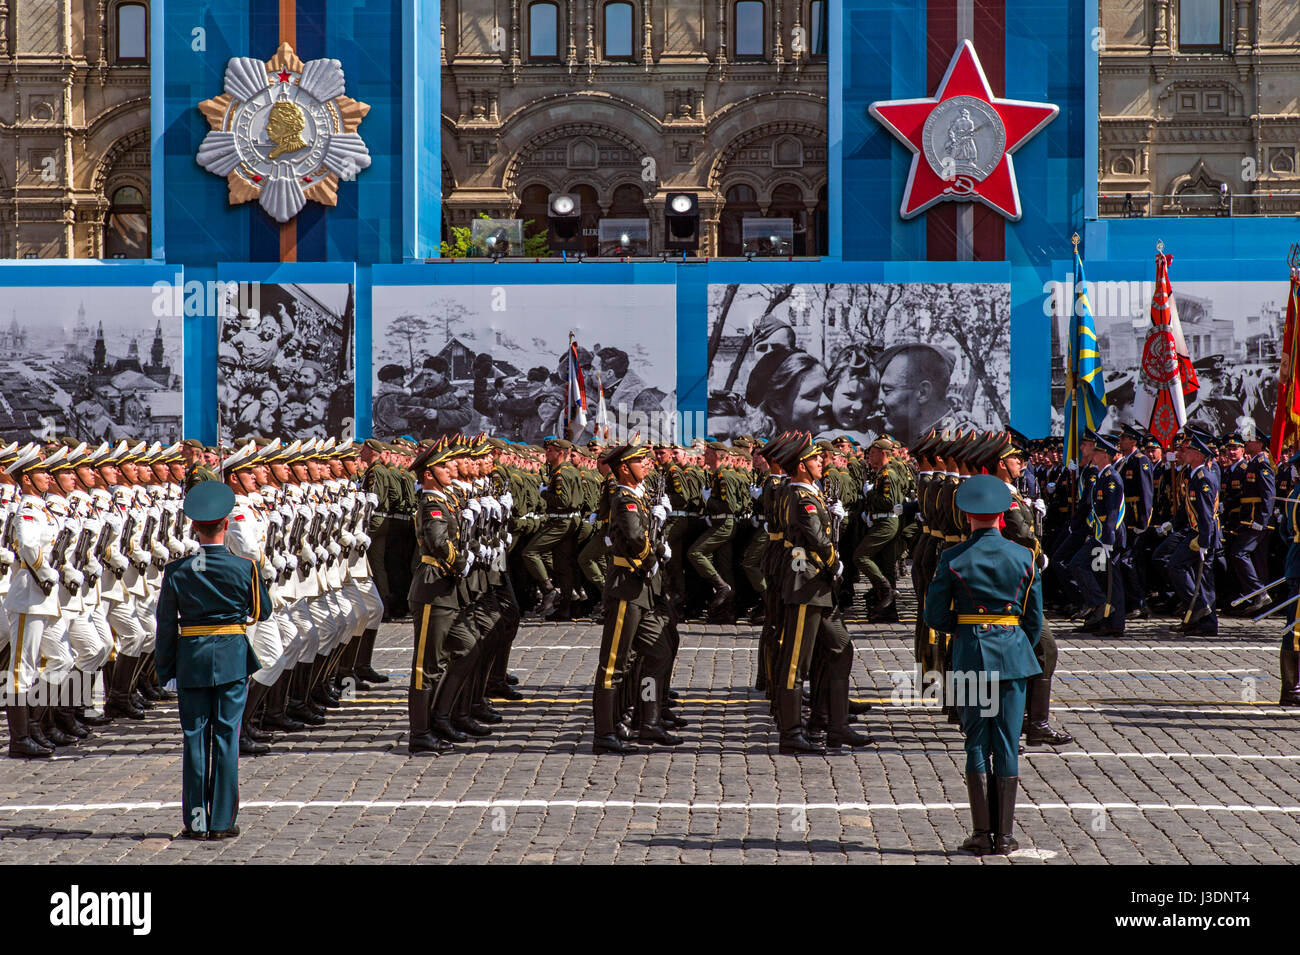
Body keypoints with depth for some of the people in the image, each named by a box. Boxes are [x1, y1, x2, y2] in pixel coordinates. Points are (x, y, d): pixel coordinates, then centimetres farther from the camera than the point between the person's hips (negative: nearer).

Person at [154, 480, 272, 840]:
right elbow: (263, 611, 6)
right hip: (233, 658, -1)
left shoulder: (176, 571, -4)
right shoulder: (244, 568, -8)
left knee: (195, 739, 7)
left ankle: (196, 821, 7)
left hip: (191, 659, 1)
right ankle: (222, 821, 4)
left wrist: (165, 668, 9)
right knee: (227, 737, 4)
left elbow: (166, 624, 0)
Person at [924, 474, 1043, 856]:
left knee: (977, 743, 7)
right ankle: (1004, 835, 5)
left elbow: (935, 615, -3)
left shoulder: (953, 558, -5)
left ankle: (982, 834, 4)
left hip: (971, 653, -1)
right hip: (1014, 652, 1)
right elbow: (1035, 618, 4)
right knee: (1007, 745, 5)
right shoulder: (1022, 556, -1)